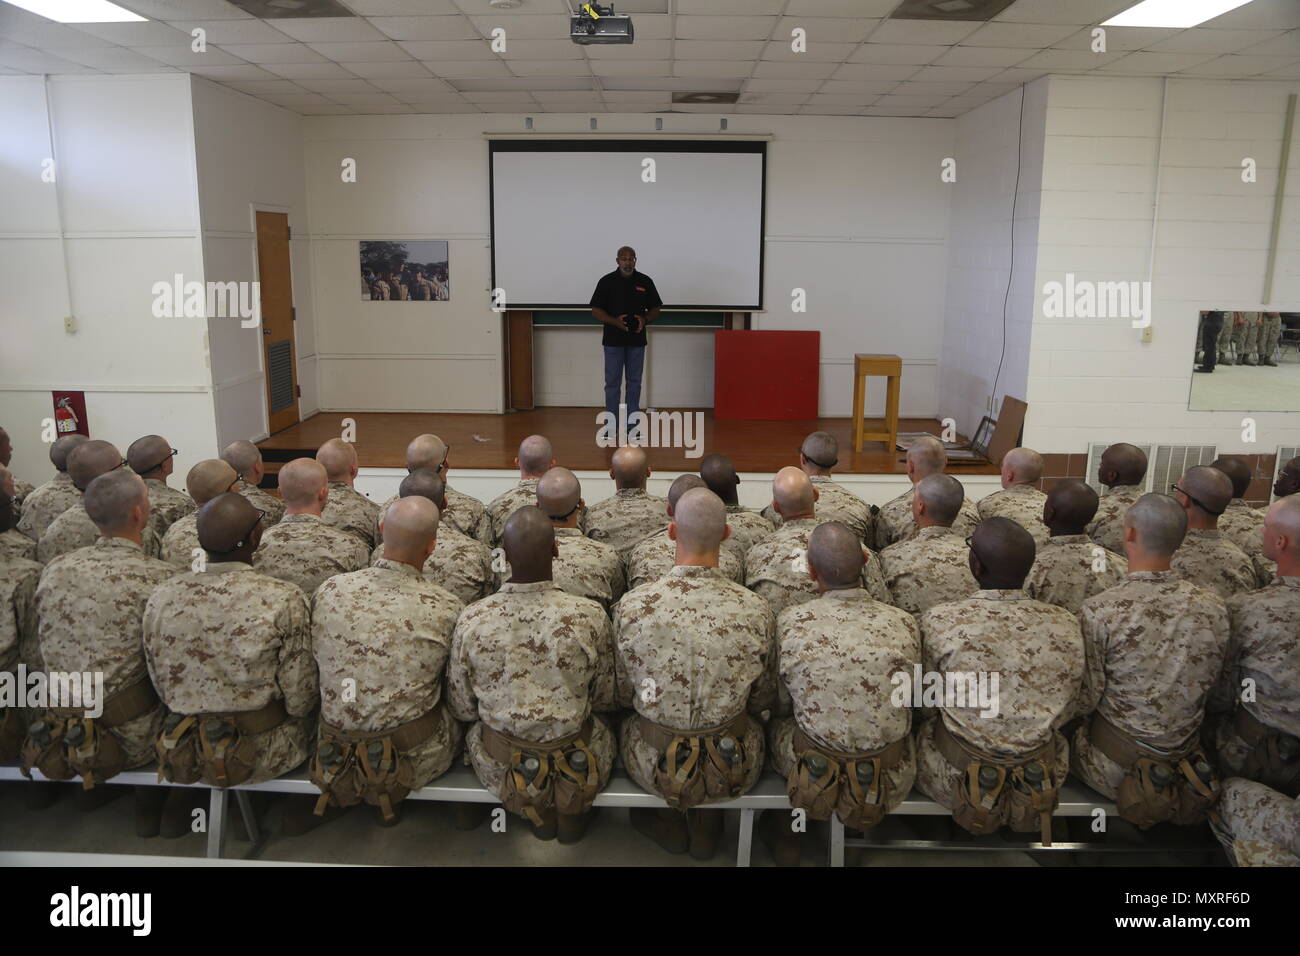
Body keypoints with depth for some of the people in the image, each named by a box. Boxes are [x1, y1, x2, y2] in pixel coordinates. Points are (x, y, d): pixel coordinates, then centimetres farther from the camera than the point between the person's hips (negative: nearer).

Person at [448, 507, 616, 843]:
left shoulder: (471, 620, -17)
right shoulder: (589, 616, -19)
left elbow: (462, 709, -3)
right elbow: (606, 699, -3)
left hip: (501, 767, 0)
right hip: (577, 763, 0)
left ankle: (538, 815, 34)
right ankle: (573, 816, 33)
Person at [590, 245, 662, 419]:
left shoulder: (645, 281, 2)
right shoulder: (607, 281, -3)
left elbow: (655, 309, 6)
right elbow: (596, 310, -4)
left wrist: (645, 319, -16)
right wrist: (614, 321, -20)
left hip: (637, 340, 2)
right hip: (613, 340, -2)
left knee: (634, 382, 7)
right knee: (612, 382, 2)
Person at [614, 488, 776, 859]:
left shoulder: (632, 606, -19)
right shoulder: (755, 610, -18)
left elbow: (621, 695, -3)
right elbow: (764, 701, -2)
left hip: (654, 764, 0)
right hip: (733, 771, 1)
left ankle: (668, 822, 42)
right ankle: (706, 827, 42)